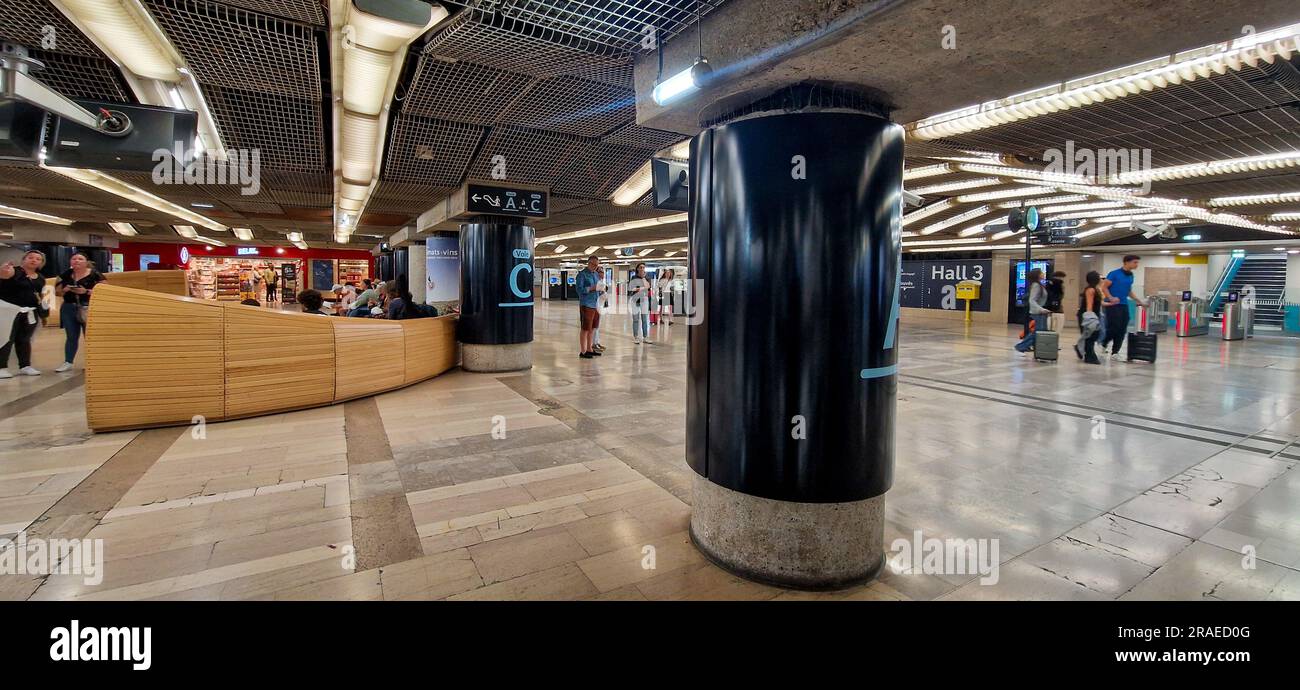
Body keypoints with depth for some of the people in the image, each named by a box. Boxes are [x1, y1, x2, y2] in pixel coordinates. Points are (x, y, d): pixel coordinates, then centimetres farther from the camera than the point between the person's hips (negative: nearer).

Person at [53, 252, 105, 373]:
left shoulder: (95, 274, -3)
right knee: (71, 336, 10)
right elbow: (57, 291, 15)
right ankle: (68, 362, 16)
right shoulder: (65, 275, 11)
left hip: (89, 309, -5)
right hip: (69, 308, 5)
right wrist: (65, 290, -7)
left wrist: (86, 291, -20)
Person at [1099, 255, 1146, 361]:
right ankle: (1103, 344, 13)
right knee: (1113, 328, -11)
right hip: (1113, 305, -7)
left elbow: (1129, 291, 24)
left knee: (1122, 331, 3)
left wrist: (1139, 301, 18)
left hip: (1124, 305, 7)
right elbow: (1104, 287, -10)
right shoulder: (1114, 273, -8)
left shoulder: (1131, 276, 13)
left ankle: (1114, 353, 7)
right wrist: (1111, 298, -23)